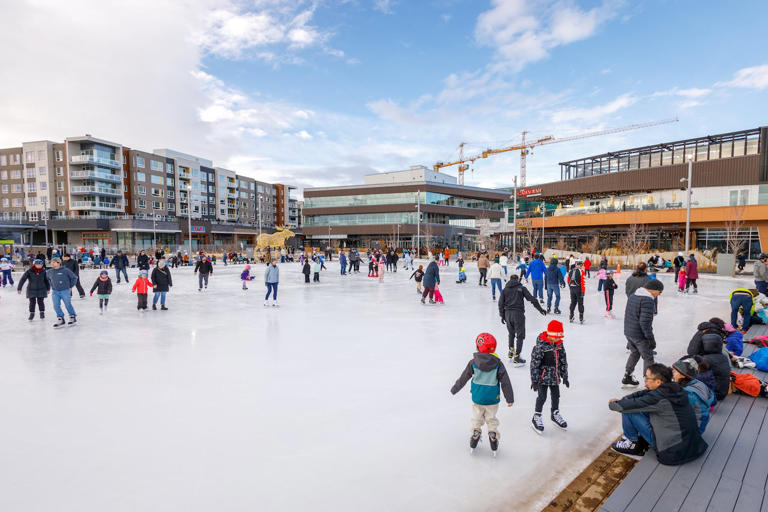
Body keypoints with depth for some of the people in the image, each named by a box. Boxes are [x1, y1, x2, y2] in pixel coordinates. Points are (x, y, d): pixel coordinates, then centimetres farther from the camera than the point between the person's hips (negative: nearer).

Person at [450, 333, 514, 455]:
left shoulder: (473, 362, -13)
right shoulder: (498, 363, -14)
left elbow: (463, 378, -4)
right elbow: (505, 382, -8)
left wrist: (454, 390, 12)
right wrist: (510, 398, 3)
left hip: (477, 398, 0)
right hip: (492, 399, 0)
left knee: (477, 418, 21)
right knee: (491, 418, 20)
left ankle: (475, 435, 25)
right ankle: (493, 436, 21)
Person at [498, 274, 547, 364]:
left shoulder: (504, 290, 10)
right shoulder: (521, 288, 3)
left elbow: (501, 304, 7)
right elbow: (531, 299, -2)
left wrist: (502, 315, 14)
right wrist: (540, 309, 1)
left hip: (508, 314, 4)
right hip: (518, 313, -3)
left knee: (511, 334, 23)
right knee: (520, 336, 3)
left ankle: (511, 352, 31)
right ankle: (516, 357, -1)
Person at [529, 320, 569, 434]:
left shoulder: (559, 345, -1)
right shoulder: (540, 346, -22)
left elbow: (563, 362, 11)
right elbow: (534, 364, -19)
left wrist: (565, 377, 13)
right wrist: (534, 380, -16)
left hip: (555, 377, 6)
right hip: (543, 377, -6)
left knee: (556, 396, 18)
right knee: (542, 397, -2)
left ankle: (555, 414, 40)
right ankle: (536, 417, 16)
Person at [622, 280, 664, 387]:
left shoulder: (632, 295, 9)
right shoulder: (648, 300, -20)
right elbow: (645, 322, -24)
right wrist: (651, 338, -17)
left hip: (628, 332, 9)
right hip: (640, 335, -9)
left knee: (634, 353, 23)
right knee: (648, 357, 6)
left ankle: (627, 377, 30)